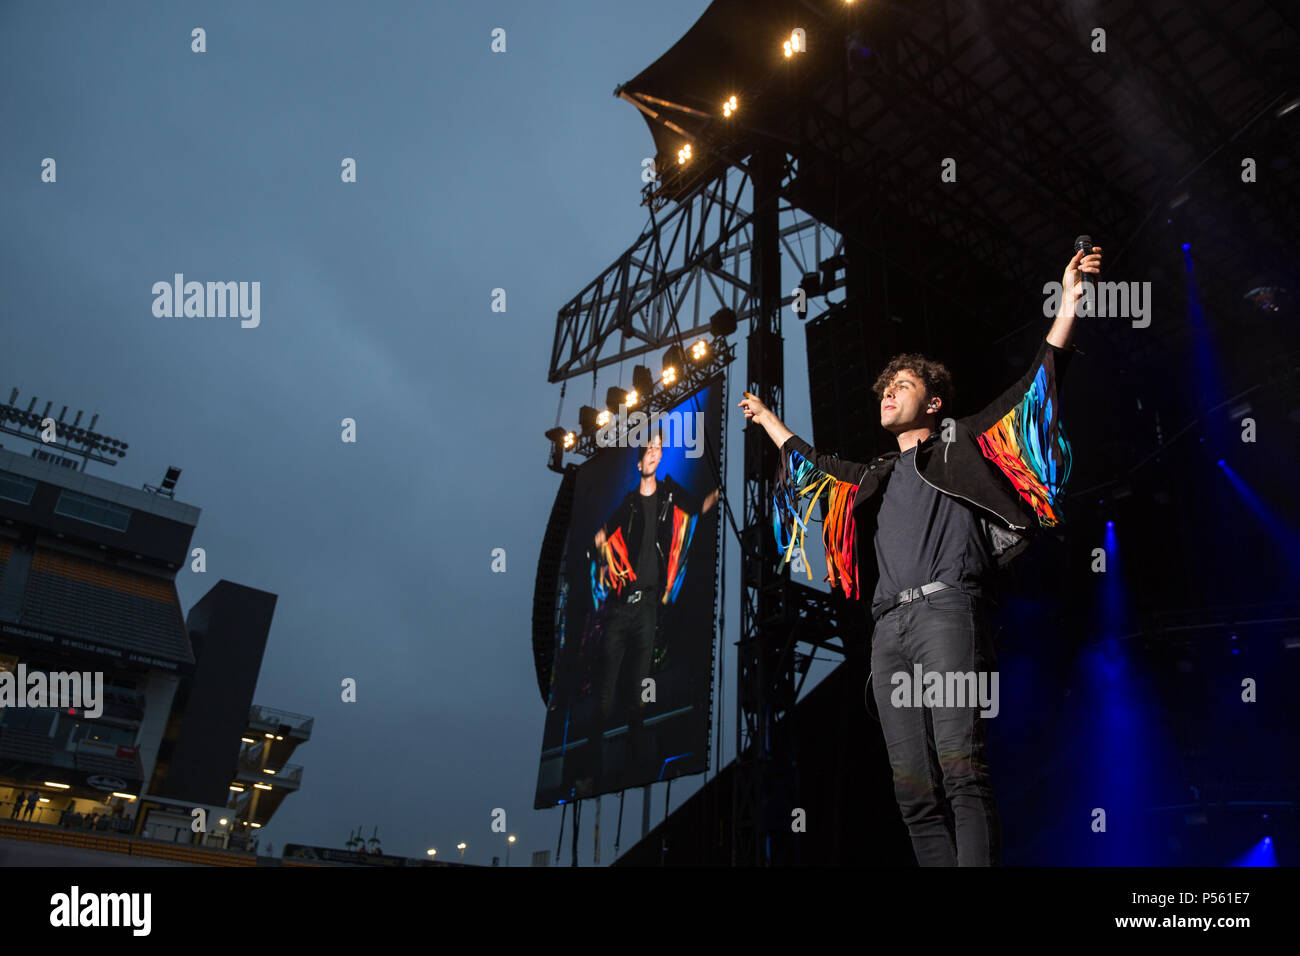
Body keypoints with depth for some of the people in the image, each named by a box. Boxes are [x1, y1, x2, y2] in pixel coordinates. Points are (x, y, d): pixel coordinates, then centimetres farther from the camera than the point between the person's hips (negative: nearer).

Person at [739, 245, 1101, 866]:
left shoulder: (962, 444, 16)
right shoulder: (871, 479, 29)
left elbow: (1032, 388, 8)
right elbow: (808, 461, 45)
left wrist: (1067, 307, -1)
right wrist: (766, 417, 57)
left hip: (947, 610, -5)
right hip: (888, 629, 5)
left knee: (961, 764, -17)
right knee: (914, 787, -1)